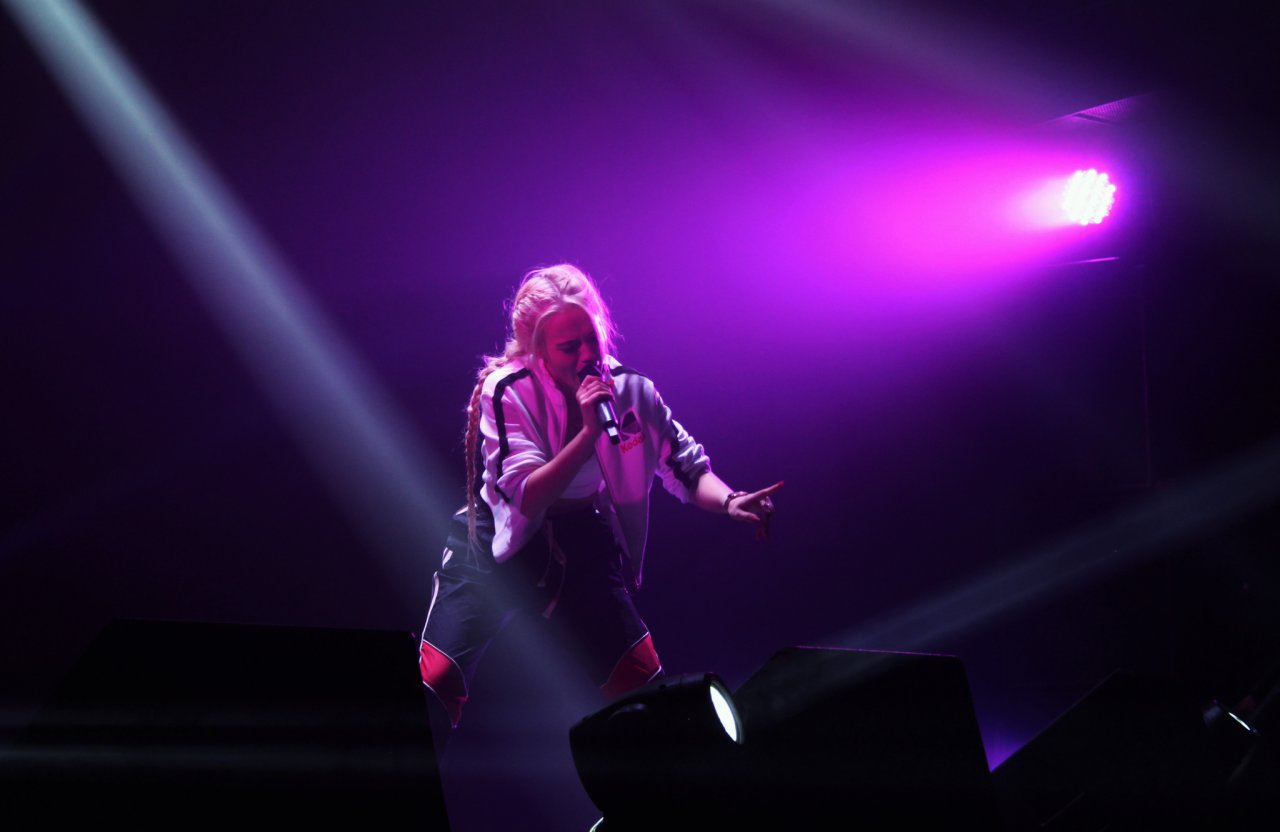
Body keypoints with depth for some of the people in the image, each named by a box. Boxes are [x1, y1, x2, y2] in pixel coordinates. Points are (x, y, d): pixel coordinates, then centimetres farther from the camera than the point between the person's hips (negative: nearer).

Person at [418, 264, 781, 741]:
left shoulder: (630, 390, -11)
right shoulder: (508, 392, -20)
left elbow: (689, 469, -3)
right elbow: (527, 501, -27)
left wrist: (729, 502, -25)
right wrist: (588, 431, -38)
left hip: (584, 547, 3)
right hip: (500, 544, -3)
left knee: (645, 690, 1)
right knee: (435, 684, -16)